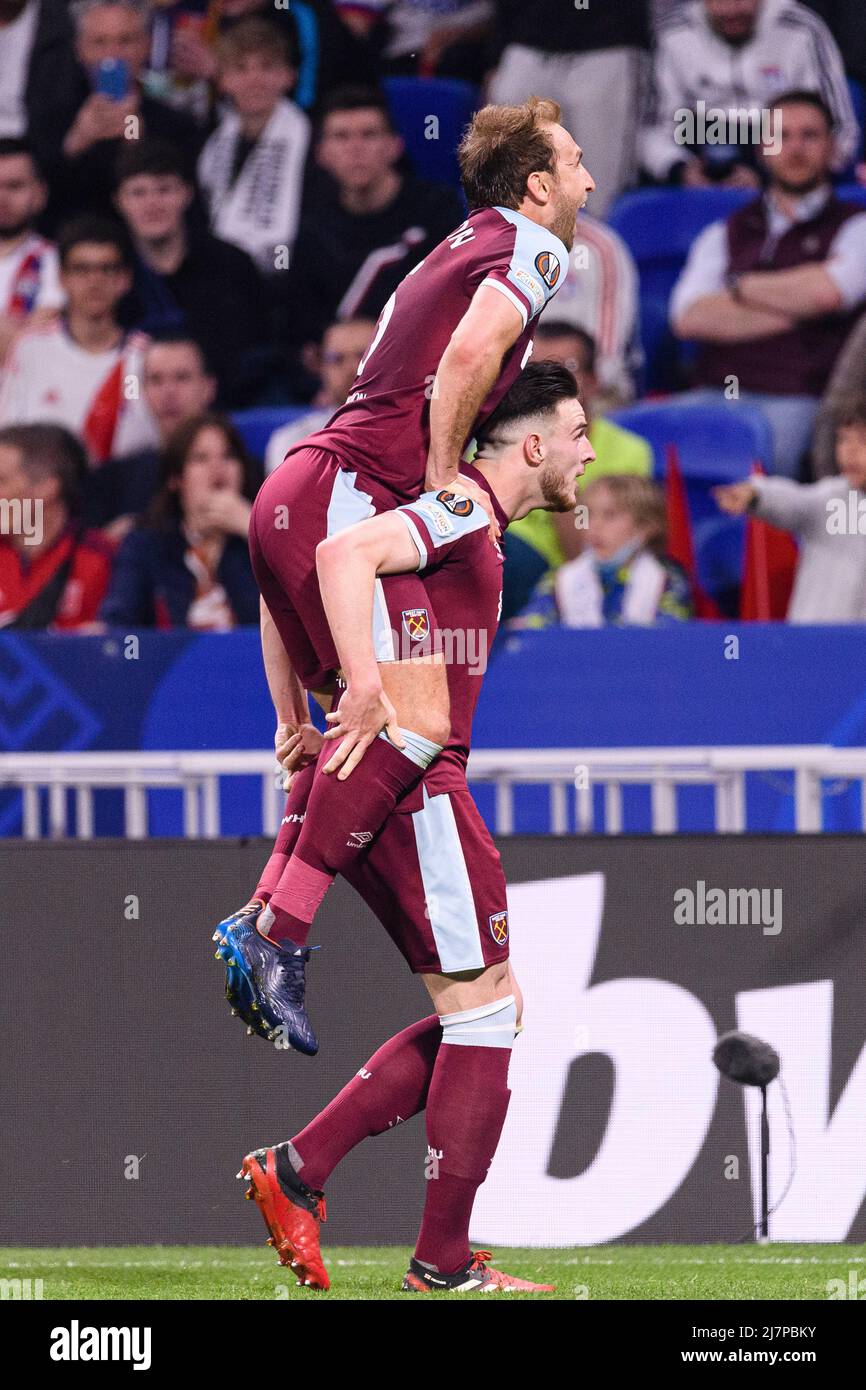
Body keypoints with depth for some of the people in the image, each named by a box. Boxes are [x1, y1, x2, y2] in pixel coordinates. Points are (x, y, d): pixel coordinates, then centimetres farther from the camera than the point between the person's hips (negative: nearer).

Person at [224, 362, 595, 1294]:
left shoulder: (469, 527, 22)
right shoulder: (467, 511, -8)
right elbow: (344, 553, -25)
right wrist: (367, 697, -29)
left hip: (371, 784, 10)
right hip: (408, 782, -10)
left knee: (486, 1011, 12)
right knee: (484, 1006, -5)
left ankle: (298, 1169, 7)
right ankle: (444, 1264, -2)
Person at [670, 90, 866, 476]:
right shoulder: (724, 234, 24)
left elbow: (828, 291, -9)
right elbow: (689, 316, 6)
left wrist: (740, 286, 7)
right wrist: (791, 310, -1)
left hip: (798, 400, -4)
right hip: (714, 392, 4)